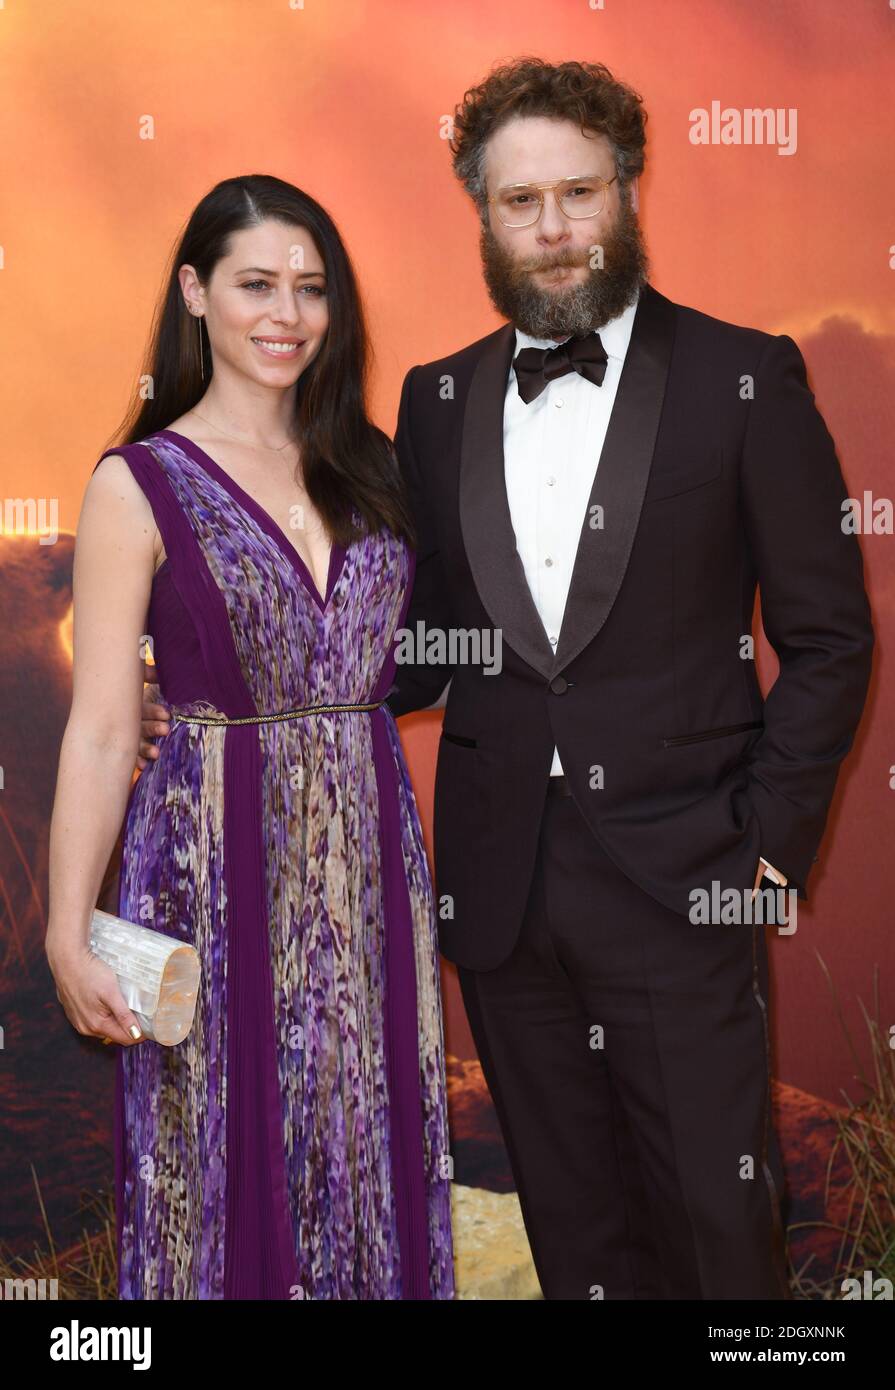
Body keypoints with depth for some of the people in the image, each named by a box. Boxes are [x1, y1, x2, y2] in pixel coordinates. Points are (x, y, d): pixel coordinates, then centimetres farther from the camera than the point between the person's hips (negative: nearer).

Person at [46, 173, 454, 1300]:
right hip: (216, 863, -4)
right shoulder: (140, 484, -5)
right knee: (227, 1169, 8)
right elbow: (100, 732, -8)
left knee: (369, 1158, 13)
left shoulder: (367, 465, 9)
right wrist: (68, 936, -11)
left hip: (369, 858, 4)